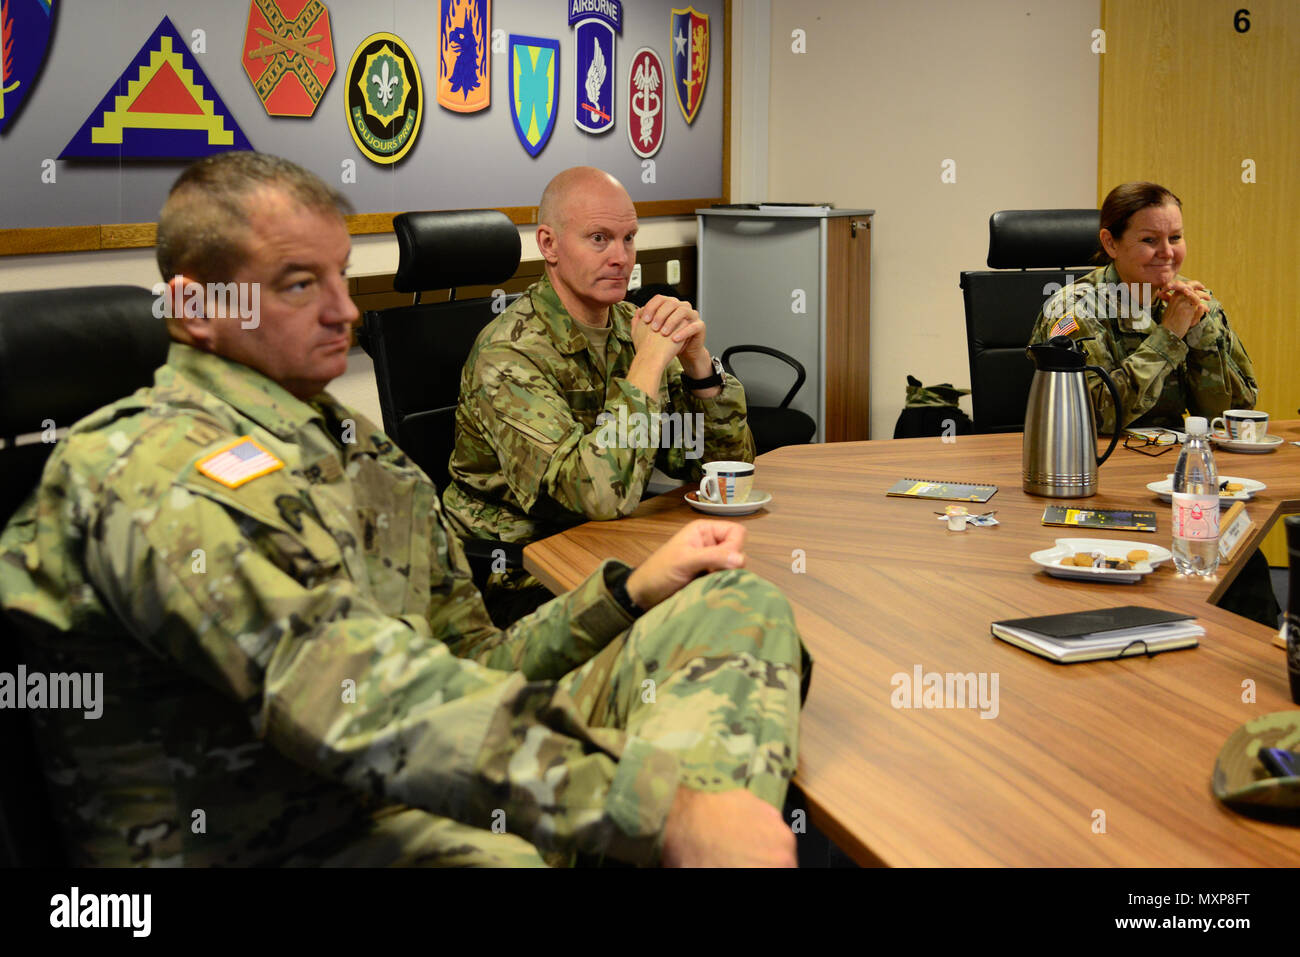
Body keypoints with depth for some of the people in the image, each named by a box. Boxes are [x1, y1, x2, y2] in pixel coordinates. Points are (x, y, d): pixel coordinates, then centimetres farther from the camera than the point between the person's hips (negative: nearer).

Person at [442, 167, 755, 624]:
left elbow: (728, 464, 4)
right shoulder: (509, 354, -18)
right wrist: (650, 361, -23)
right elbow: (601, 495, -30)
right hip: (521, 581, -6)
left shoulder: (633, 327, 3)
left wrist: (697, 361, -12)